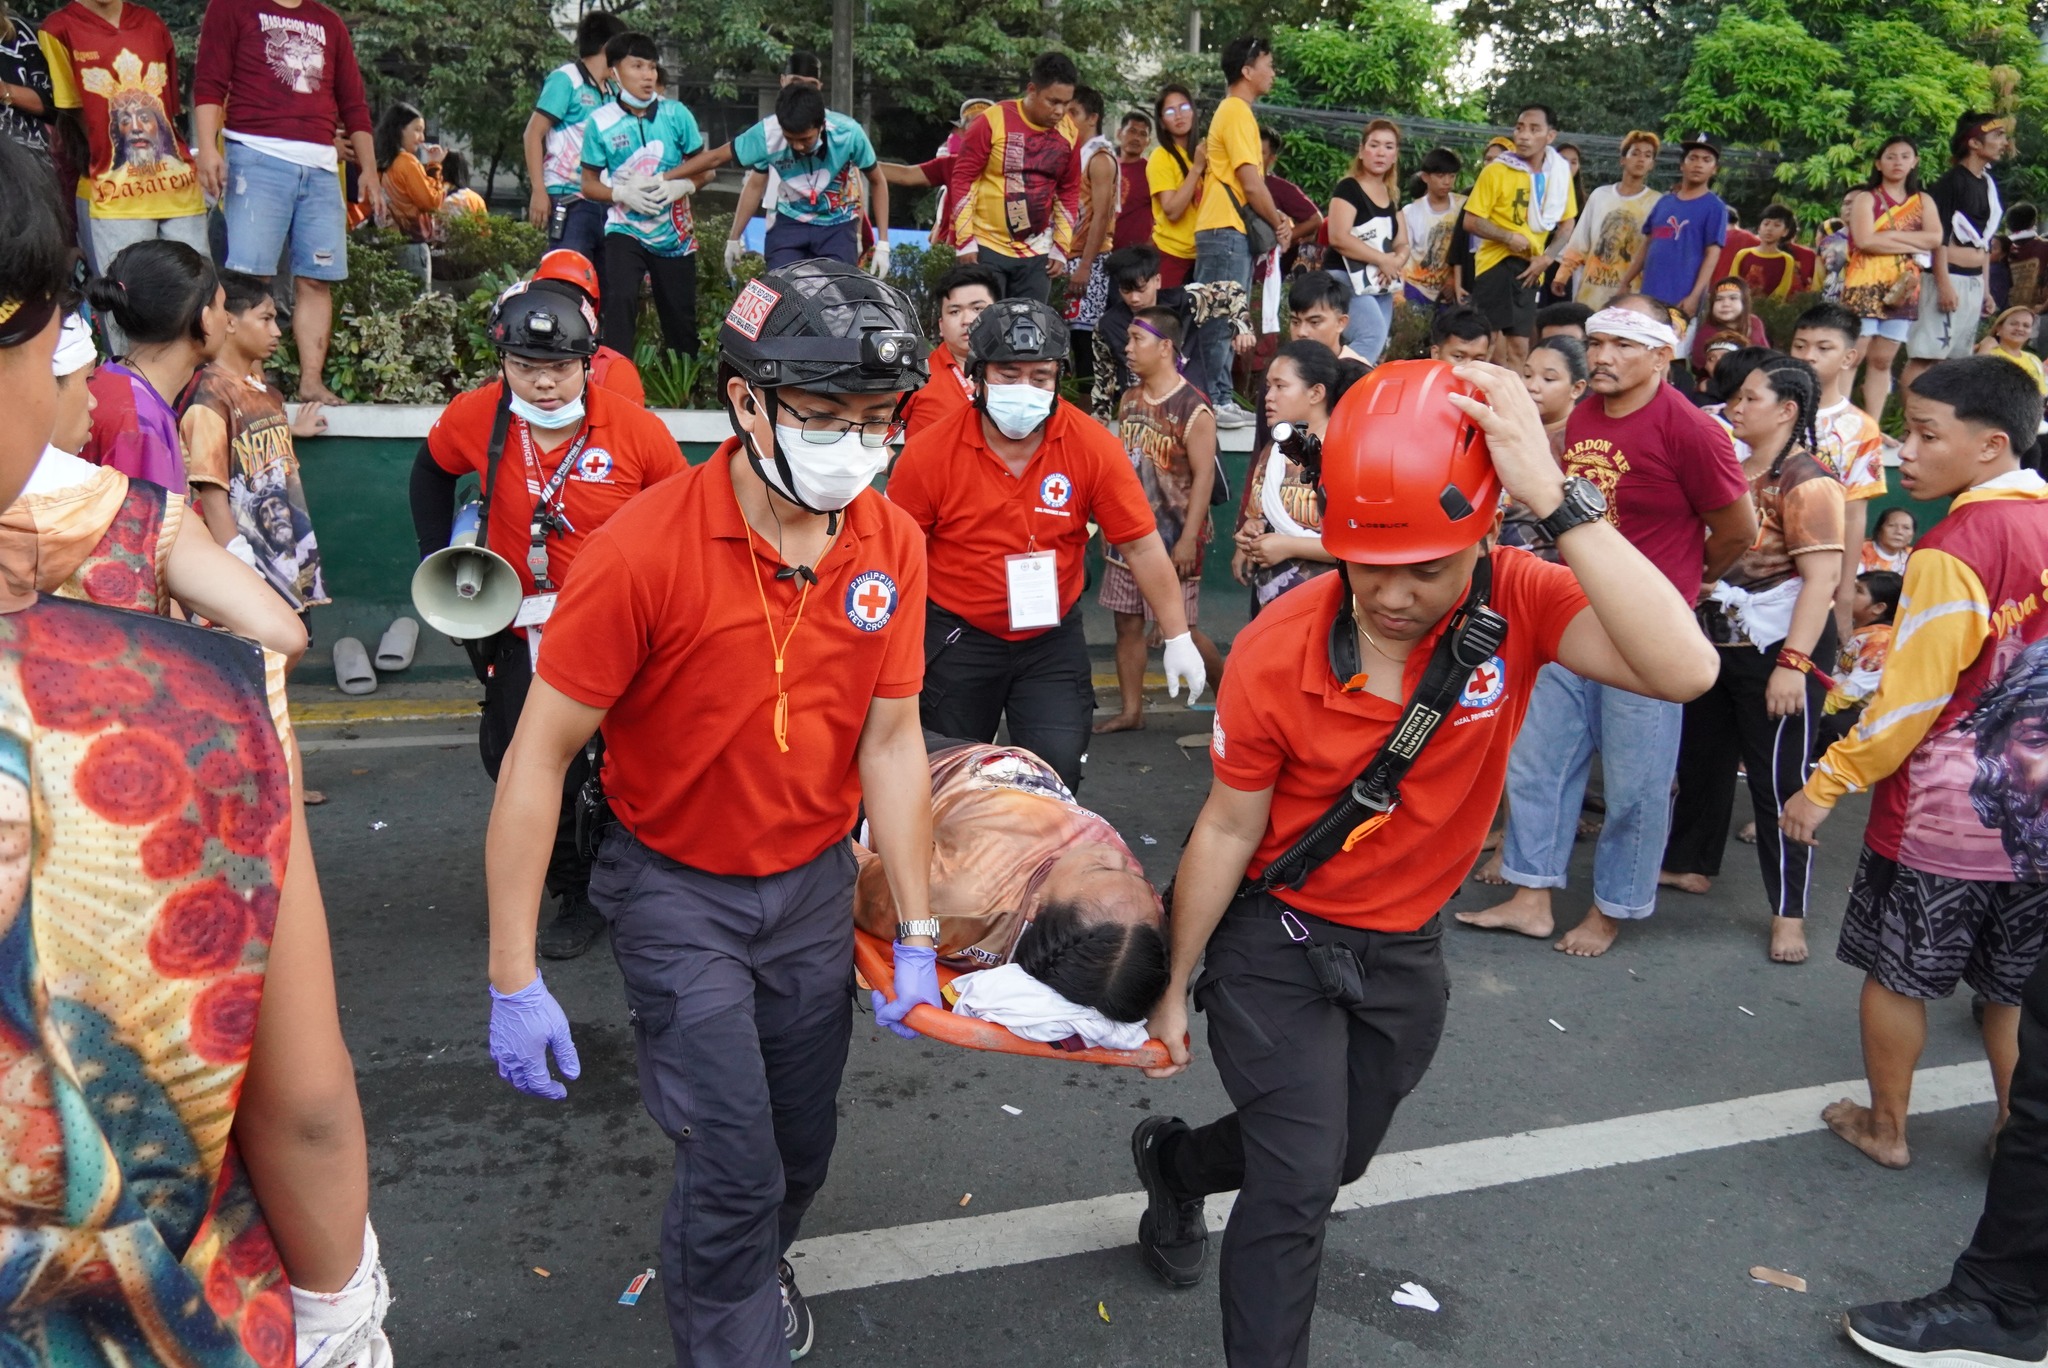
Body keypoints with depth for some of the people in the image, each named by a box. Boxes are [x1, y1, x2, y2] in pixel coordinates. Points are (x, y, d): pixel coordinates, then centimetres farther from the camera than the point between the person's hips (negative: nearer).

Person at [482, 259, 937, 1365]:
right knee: (735, 1166, -5)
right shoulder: (645, 550, -24)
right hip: (676, 890, -4)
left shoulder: (892, 546, -9)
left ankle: (752, 1266, 52)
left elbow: (891, 739, 0)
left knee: (802, 1145, 18)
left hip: (815, 882, 4)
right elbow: (538, 758, -18)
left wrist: (917, 936, 2)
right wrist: (514, 983, -17)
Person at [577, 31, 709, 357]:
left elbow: (704, 168, 2)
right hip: (625, 230, -2)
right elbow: (589, 185, 1)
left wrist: (681, 186, -18)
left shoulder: (676, 114, -5)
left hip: (675, 233, 2)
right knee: (620, 300, -24)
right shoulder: (601, 122, -7)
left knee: (681, 317, 9)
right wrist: (623, 193, -18)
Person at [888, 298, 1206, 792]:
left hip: (1053, 640, 0)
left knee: (1057, 775, -3)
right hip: (957, 639, 0)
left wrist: (1178, 638, -6)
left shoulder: (1094, 448, -13)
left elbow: (1142, 547, -7)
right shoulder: (928, 453, -14)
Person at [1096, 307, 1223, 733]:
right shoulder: (1129, 400, 9)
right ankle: (1131, 711, 18)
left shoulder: (1193, 408, -13)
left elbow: (1204, 475, -15)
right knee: (1127, 623, 8)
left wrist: (1189, 538, -19)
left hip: (1173, 536, -7)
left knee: (1181, 628, -2)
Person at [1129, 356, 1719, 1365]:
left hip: (1406, 946, 4)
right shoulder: (1275, 656, -25)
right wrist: (1173, 991, -1)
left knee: (1339, 1158, 24)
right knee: (1297, 1186, -7)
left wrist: (1557, 499, -46)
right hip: (1277, 940, -4)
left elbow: (1684, 670, -40)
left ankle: (1174, 1163, 53)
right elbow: (1226, 834, -12)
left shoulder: (1518, 604, -22)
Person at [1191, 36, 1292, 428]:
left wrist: (1276, 218, 7)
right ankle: (1215, 401, -8)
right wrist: (1278, 225, -3)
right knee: (1220, 321, -9)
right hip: (1227, 231, -10)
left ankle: (1221, 399, 13)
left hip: (1227, 231, 10)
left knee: (1224, 322, 10)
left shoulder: (1232, 111, 21)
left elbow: (1249, 183, 20)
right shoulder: (1238, 113, -10)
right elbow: (1252, 183, -16)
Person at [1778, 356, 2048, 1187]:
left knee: (1897, 976, 12)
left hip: (1941, 816, -6)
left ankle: (1885, 1127, 26)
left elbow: (1910, 700, -19)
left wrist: (1827, 785, -10)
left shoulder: (1953, 554, -21)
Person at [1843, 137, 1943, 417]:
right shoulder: (1866, 198, 3)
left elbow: (1935, 239, -2)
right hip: (1865, 285, -4)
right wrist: (1912, 246, -8)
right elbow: (1865, 241, -13)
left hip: (1903, 288, 4)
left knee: (1882, 360, 5)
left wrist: (1888, 235, -9)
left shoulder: (1923, 201, 15)